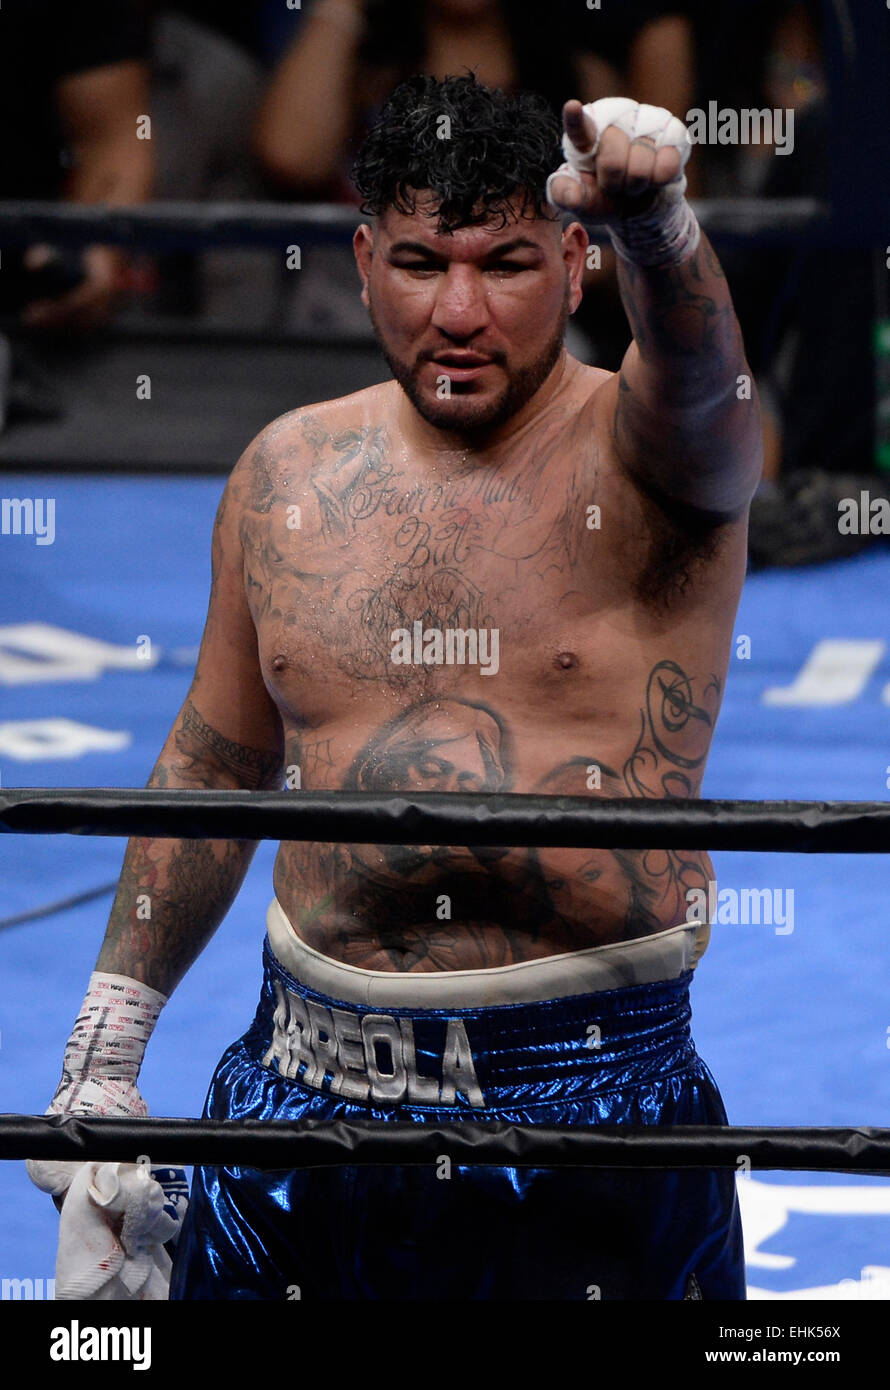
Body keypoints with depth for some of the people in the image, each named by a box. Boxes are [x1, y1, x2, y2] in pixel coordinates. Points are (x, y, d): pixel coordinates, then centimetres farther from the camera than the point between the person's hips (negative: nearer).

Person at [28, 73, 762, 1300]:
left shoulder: (642, 457, -6)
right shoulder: (289, 472, 8)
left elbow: (696, 381, -31)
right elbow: (214, 768, 18)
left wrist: (654, 222, -53)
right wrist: (104, 1052, 17)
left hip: (592, 1108, -4)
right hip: (308, 1093, 4)